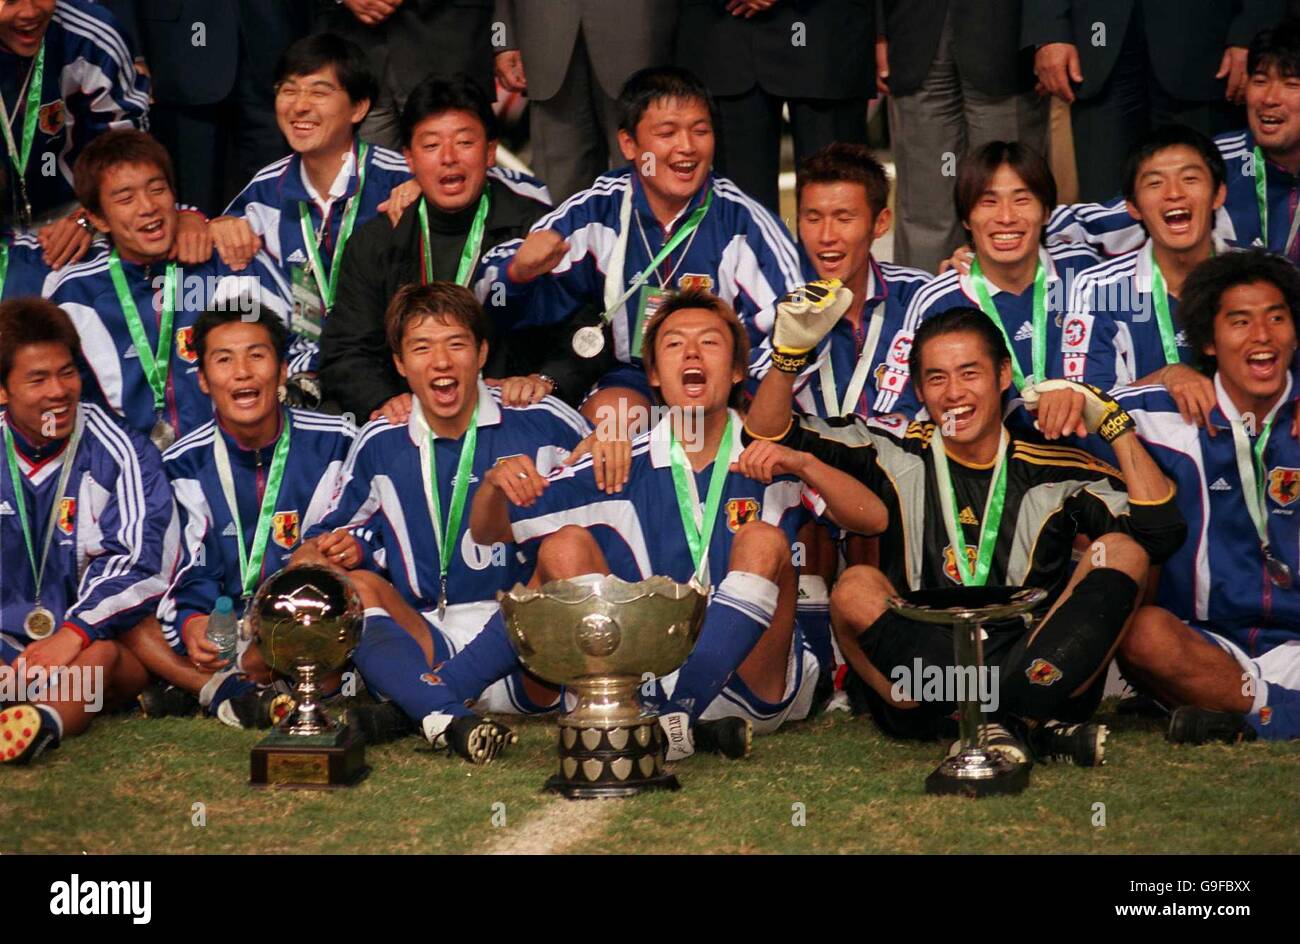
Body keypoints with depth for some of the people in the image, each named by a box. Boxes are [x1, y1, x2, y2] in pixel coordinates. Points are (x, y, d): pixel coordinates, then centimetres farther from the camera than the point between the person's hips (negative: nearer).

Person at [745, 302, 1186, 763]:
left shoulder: (1052, 470, 8)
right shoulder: (896, 453, 10)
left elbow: (1162, 532, -3)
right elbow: (768, 438, 4)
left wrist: (1114, 422, -4)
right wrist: (790, 349, -11)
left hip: (1034, 671, 1)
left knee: (1122, 550, -15)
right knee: (856, 586, -26)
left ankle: (993, 721, -33)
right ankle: (1028, 723, -33)